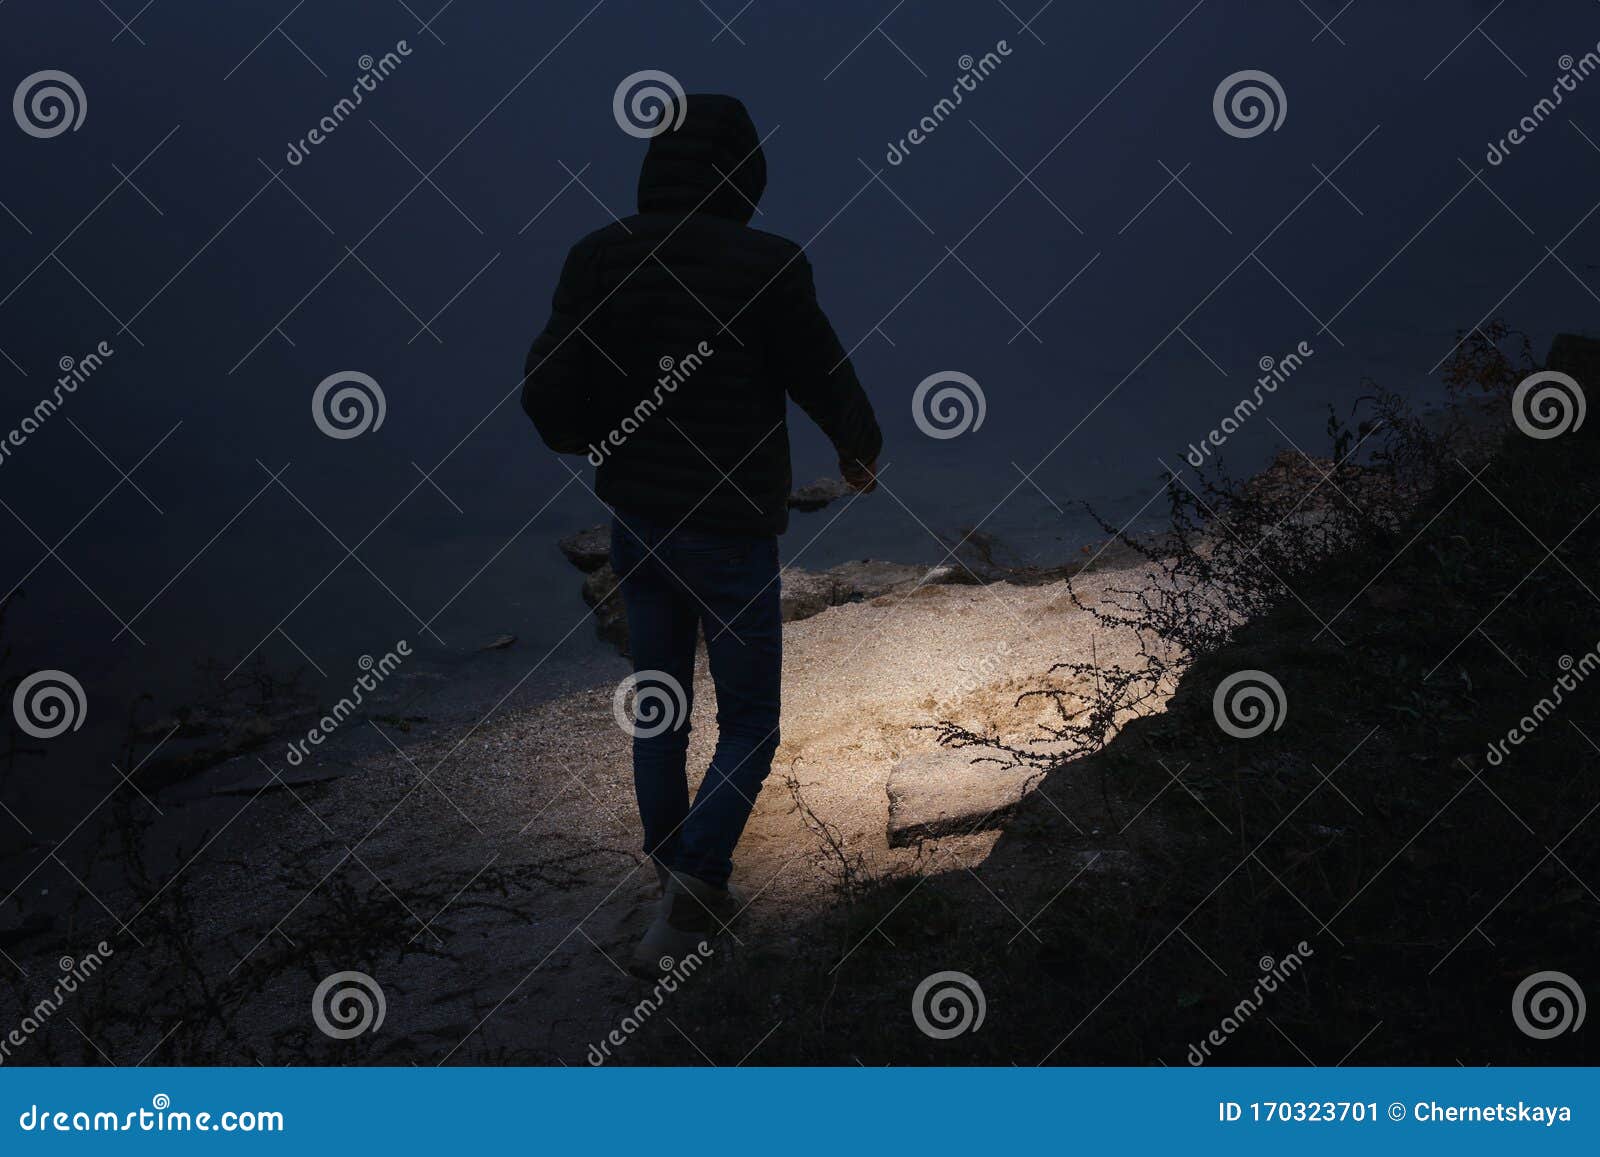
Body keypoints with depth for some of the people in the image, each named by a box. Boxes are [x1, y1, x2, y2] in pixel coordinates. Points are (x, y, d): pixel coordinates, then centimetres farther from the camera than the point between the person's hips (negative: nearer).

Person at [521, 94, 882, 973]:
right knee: (747, 725, 9)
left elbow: (550, 395, -6)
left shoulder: (598, 258, -7)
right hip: (731, 536, -5)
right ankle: (686, 900, -7)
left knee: (657, 706, 21)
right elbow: (825, 378, -6)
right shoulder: (767, 268, -18)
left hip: (635, 525, 5)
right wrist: (861, 449, 16)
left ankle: (685, 888, 34)